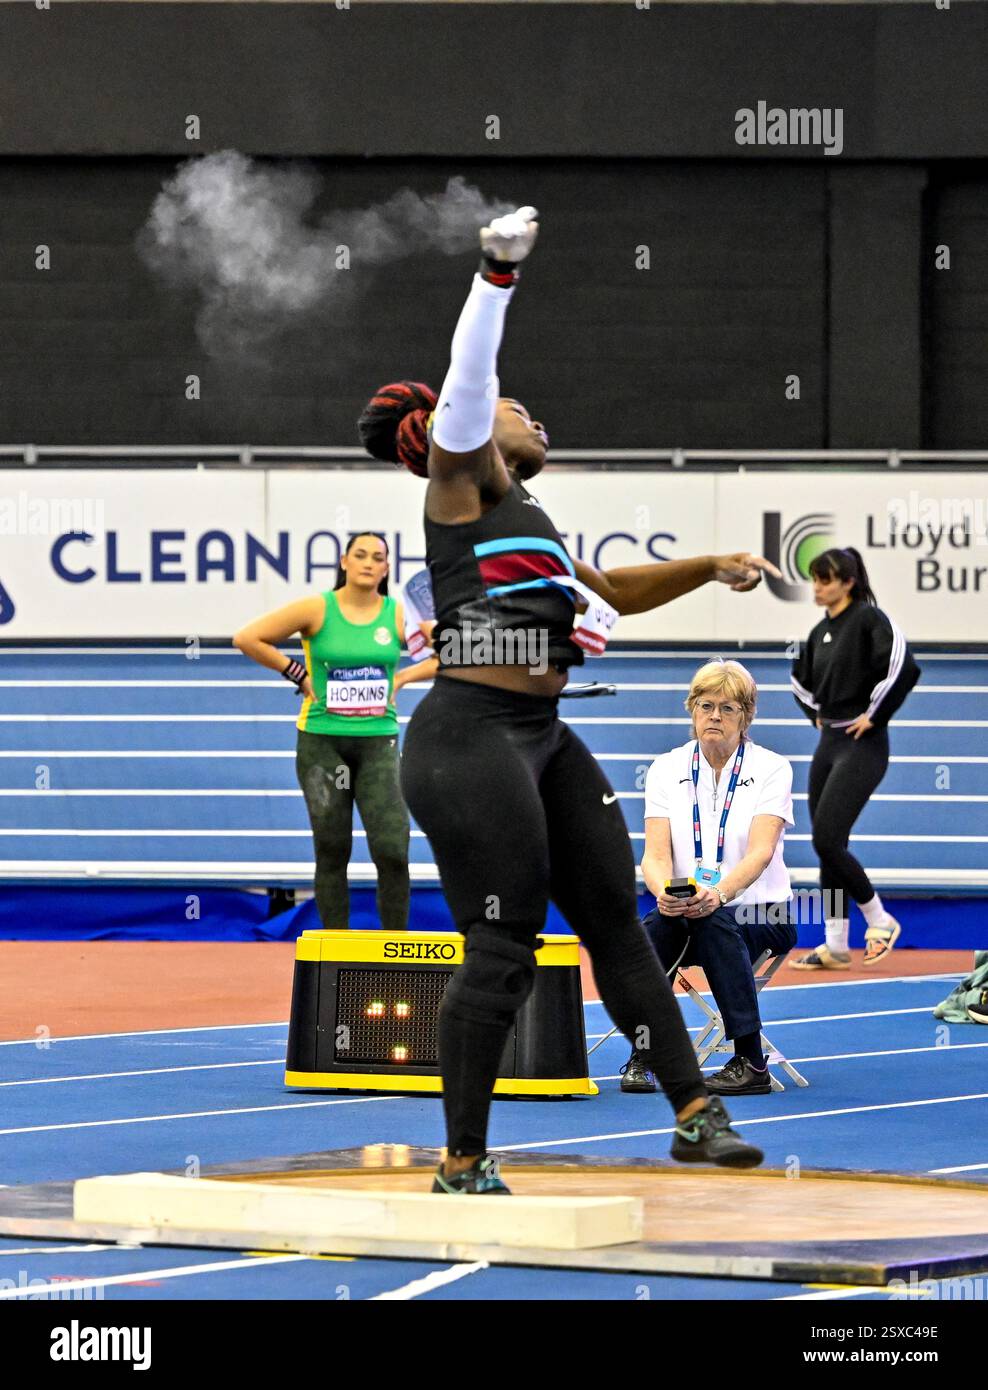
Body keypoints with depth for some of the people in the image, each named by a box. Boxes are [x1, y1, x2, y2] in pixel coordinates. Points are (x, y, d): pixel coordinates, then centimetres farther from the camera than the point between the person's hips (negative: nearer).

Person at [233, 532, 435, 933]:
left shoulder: (398, 615, 1)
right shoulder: (317, 609, -4)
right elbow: (247, 638, -5)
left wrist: (401, 678, 2)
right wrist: (299, 674, -3)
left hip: (378, 740, 1)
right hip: (322, 740, -1)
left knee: (392, 851, -11)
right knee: (332, 851, 4)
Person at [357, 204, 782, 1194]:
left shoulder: (521, 516, 23)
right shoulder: (463, 481, -2)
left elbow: (608, 591, 37)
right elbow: (465, 383, -19)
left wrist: (707, 569, 30)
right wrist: (497, 276, -27)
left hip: (541, 740, 9)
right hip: (470, 738, -9)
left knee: (616, 923, 8)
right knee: (502, 949, -9)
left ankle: (696, 1113, 11)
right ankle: (463, 1163, -3)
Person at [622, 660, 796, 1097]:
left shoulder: (771, 769, -4)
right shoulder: (666, 769, 3)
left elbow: (760, 851, -18)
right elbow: (655, 853, -7)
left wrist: (719, 893, -39)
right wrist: (664, 892, -32)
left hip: (758, 913, -2)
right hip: (682, 913, 2)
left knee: (714, 923, -37)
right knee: (651, 930, -33)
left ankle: (751, 1062, -32)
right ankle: (640, 1059, -21)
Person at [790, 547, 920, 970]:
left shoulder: (869, 620, -12)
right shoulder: (821, 632, 11)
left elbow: (905, 668, -26)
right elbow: (801, 679, 32)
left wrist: (875, 715, -18)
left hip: (861, 745, -8)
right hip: (829, 744, 8)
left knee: (827, 841, -15)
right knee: (827, 847, 7)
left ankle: (880, 921, 3)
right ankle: (835, 946, 11)